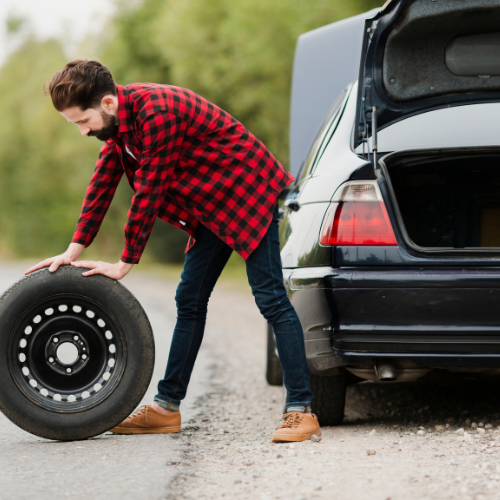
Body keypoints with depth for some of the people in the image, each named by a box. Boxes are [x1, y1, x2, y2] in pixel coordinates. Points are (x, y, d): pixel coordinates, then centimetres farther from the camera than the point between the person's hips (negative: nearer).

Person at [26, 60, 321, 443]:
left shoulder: (157, 113, -30)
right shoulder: (119, 117, -1)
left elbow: (148, 193, -27)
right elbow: (104, 182, 7)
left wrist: (125, 264, -19)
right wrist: (74, 251, 3)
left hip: (249, 193, -9)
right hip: (212, 203, 10)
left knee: (270, 297, -12)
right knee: (190, 300, 10)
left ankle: (302, 411, -12)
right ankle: (167, 407, 16)